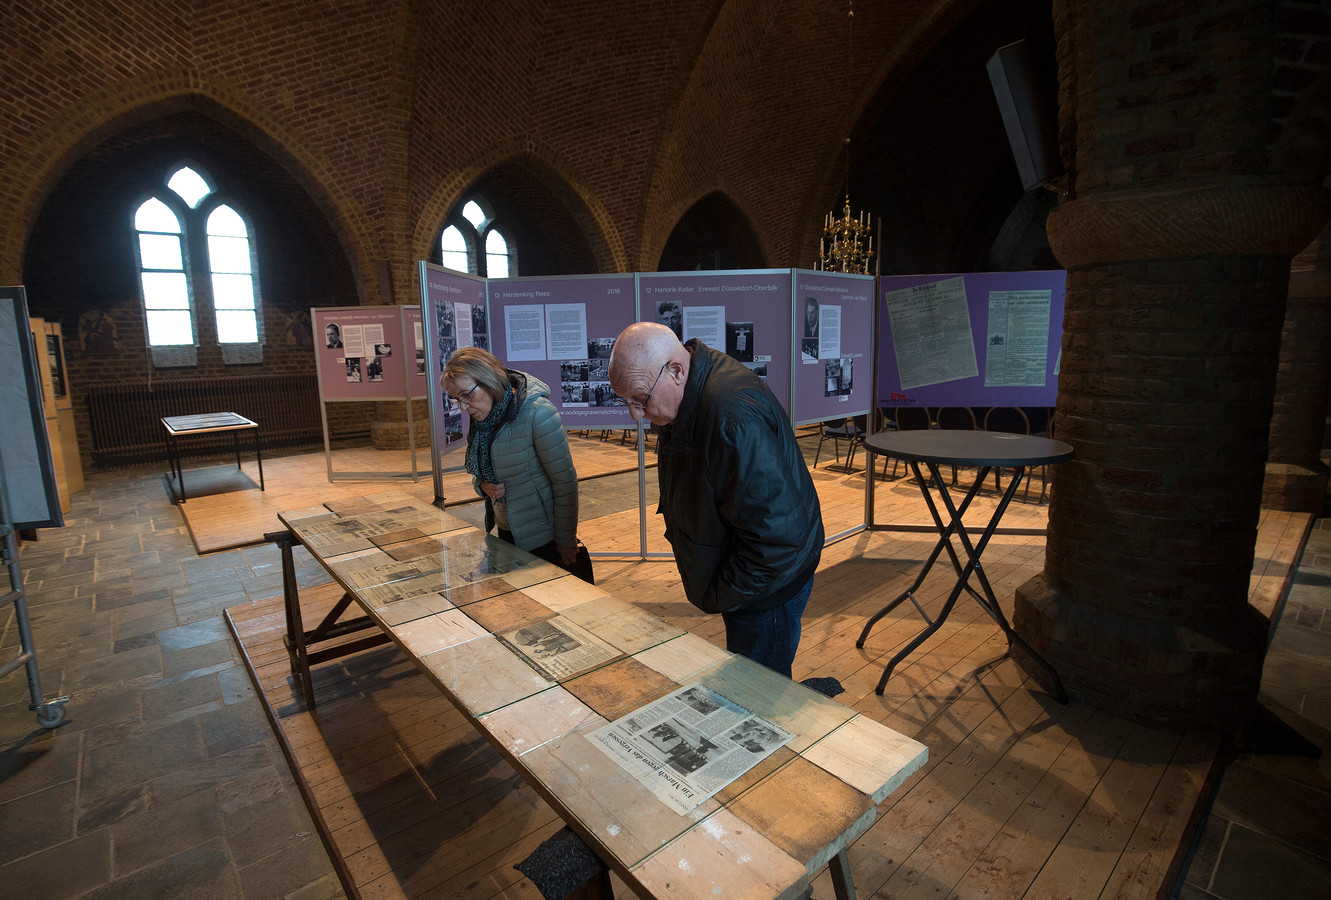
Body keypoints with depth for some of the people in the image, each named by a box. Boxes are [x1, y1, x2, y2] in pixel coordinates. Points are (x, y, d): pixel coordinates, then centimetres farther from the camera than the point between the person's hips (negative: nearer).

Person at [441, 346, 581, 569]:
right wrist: (482, 486, -10)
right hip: (505, 533, 7)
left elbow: (565, 480, -18)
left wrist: (566, 541, -14)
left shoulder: (536, 412, -22)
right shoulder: (480, 419, 1)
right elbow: (478, 473, 15)